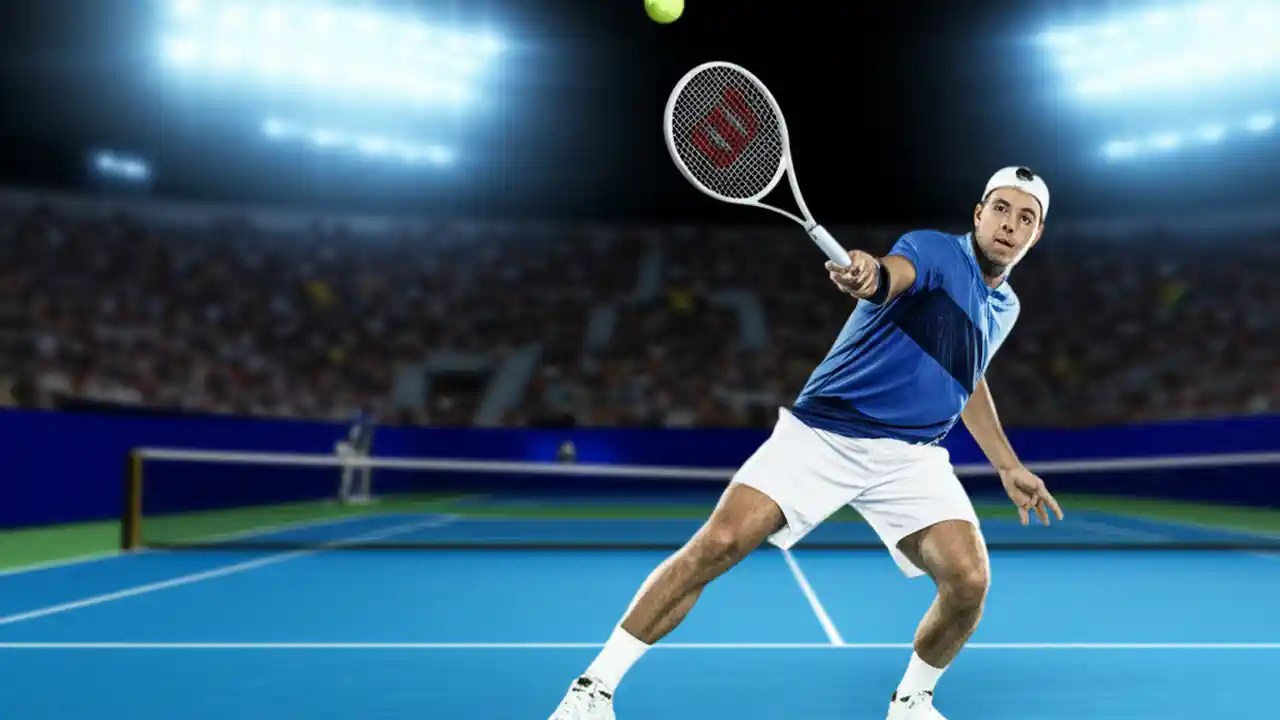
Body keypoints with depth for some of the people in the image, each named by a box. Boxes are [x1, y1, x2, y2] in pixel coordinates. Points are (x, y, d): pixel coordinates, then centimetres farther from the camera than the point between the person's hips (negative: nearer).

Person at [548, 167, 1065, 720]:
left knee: (969, 580, -17)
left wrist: (1008, 466, 32)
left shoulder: (1005, 307, 16)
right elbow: (893, 274, -33)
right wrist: (867, 274, -57)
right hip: (821, 434, -5)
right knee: (716, 544, -18)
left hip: (911, 456, 5)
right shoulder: (934, 249, -7)